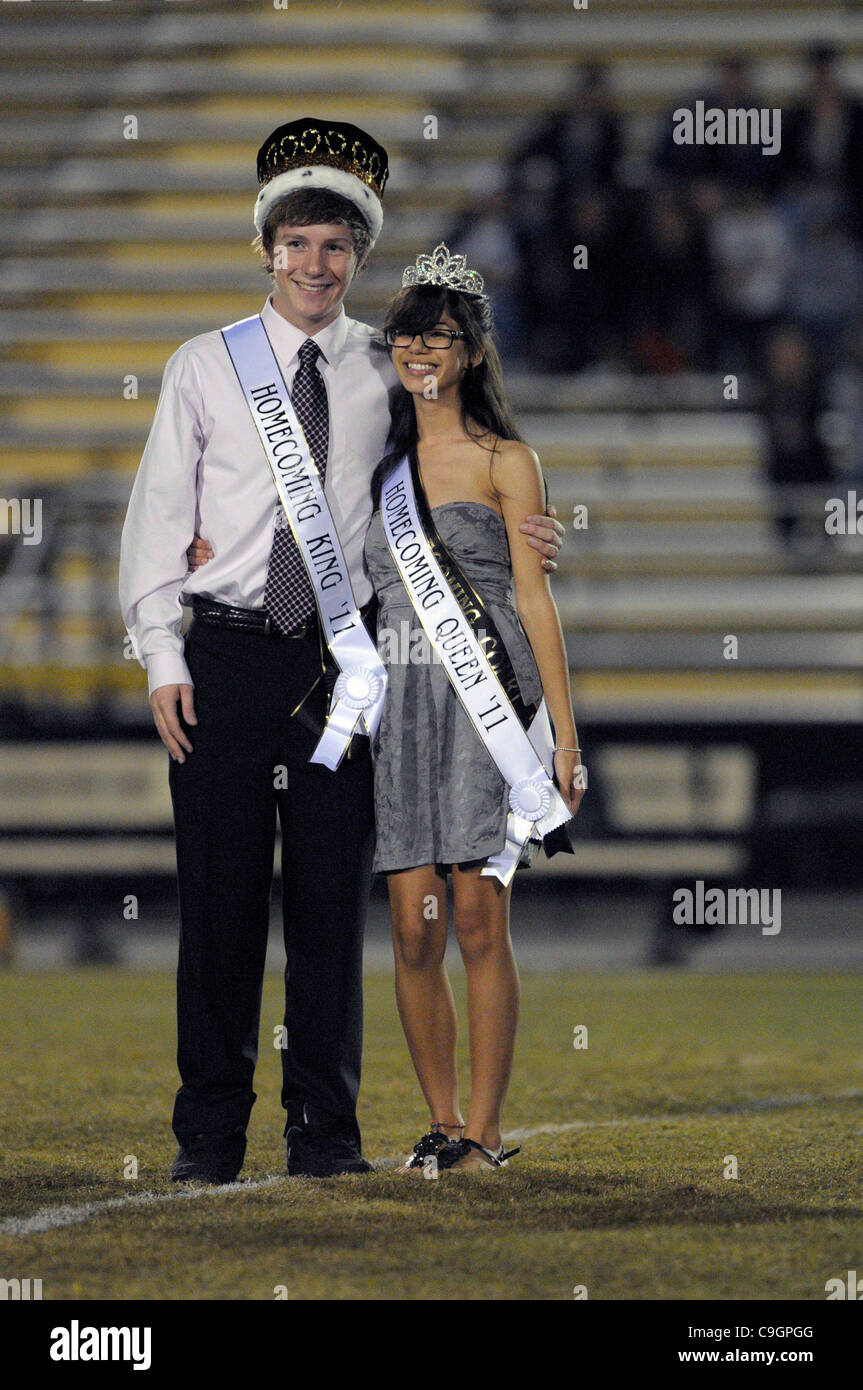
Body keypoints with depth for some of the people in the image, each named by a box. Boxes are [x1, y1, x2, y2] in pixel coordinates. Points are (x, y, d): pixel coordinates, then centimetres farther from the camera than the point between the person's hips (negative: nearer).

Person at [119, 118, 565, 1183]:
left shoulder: (388, 375, 8)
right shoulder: (204, 367, 6)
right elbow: (159, 516, 6)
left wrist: (507, 539, 2)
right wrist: (163, 659, -2)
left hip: (340, 659, 1)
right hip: (228, 654, -1)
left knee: (331, 896, 2)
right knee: (220, 893, -1)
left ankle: (324, 1128, 9)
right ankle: (210, 1131, 6)